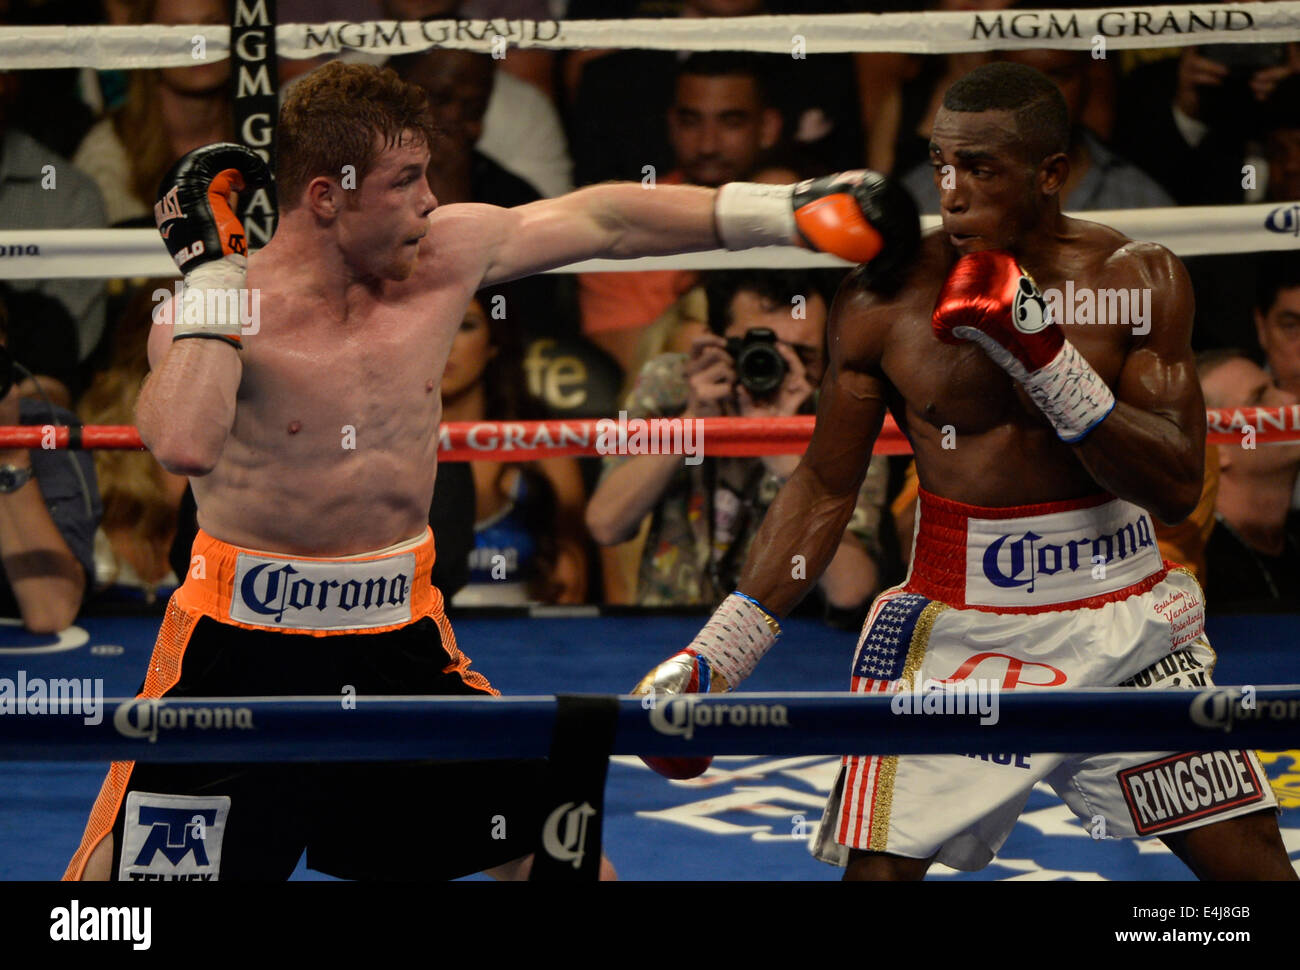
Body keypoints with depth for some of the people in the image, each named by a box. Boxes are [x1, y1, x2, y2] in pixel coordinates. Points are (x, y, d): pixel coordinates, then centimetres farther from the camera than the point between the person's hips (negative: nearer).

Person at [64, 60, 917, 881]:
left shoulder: (444, 256, -2)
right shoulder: (213, 309, -16)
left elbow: (606, 221, 9)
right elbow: (185, 445, -37)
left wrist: (789, 211, 9)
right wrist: (209, 268, -28)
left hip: (401, 634, 5)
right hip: (245, 642, -5)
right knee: (119, 873, -6)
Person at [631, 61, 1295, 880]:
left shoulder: (1137, 279, -4)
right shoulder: (882, 304, -5)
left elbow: (1178, 487, -9)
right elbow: (825, 489, 4)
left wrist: (1048, 360, -21)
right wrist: (713, 657, 0)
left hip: (1124, 620, 1)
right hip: (957, 630, -1)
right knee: (876, 870, -13)